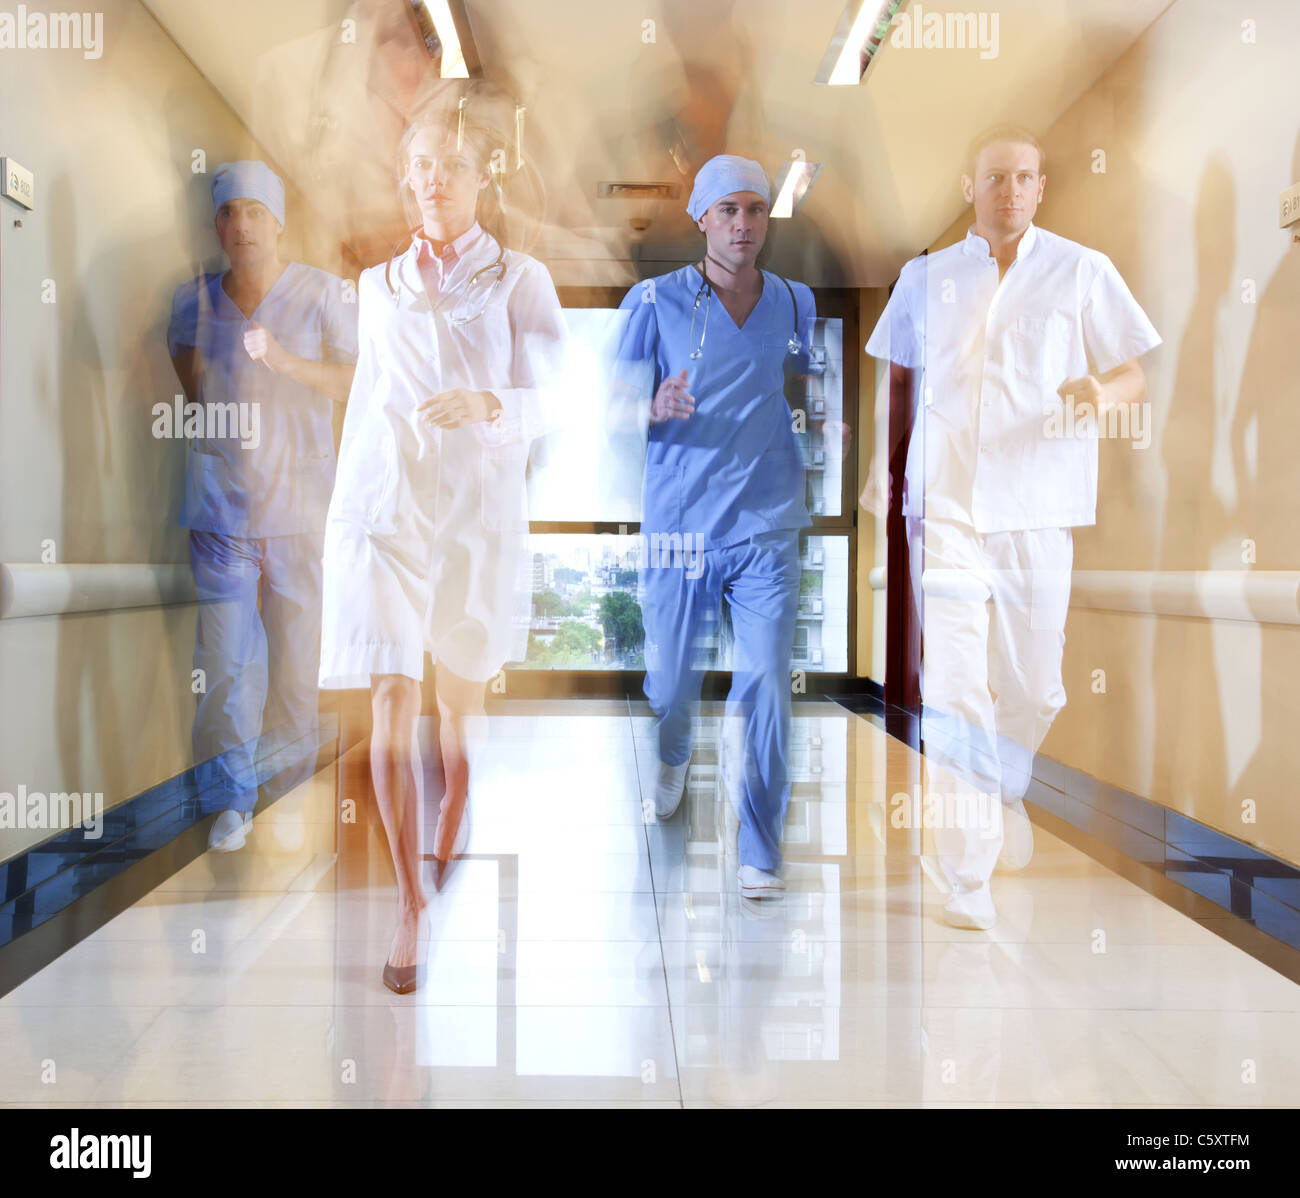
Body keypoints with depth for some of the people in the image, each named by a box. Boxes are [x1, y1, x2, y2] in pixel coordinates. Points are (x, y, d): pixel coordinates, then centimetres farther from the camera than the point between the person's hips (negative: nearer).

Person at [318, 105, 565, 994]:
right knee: (393, 702, -9)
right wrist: (345, 504, 20)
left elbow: (549, 402, -7)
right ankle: (411, 906, -1)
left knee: (463, 696, 11)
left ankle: (449, 863, 33)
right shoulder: (379, 286, 13)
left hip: (478, 507, -1)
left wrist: (486, 403, -27)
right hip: (384, 505, 2)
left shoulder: (520, 280, 3)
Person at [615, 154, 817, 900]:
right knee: (670, 685, 10)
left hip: (767, 531, 1)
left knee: (766, 687, -7)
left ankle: (761, 851, 8)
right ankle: (675, 754, 47)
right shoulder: (655, 302, -1)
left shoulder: (797, 304, 8)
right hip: (678, 527, -1)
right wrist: (657, 408, -23)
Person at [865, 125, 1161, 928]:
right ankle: (967, 874, -4)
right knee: (954, 689, -8)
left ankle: (1005, 791, 38)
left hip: (1038, 508, 0)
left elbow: (1146, 375, 6)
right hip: (947, 506, 0)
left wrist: (1106, 390, -17)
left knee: (1033, 689, 6)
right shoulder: (927, 276, 13)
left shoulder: (1082, 272, 7)